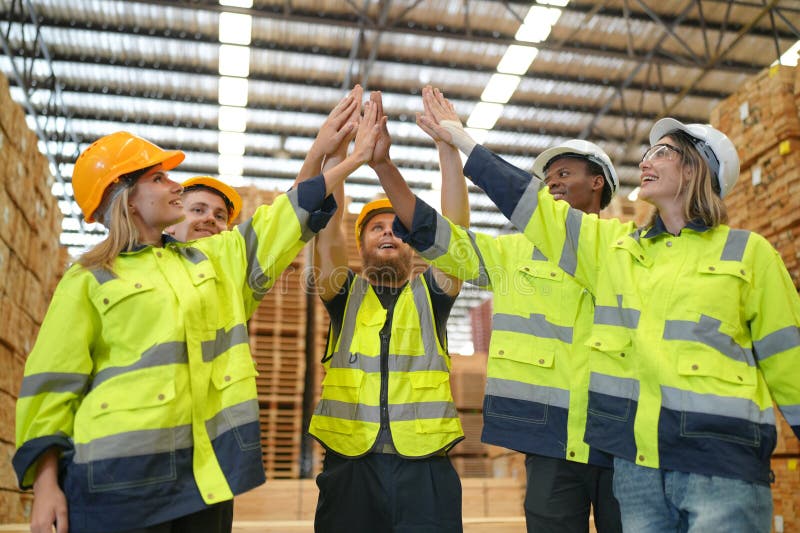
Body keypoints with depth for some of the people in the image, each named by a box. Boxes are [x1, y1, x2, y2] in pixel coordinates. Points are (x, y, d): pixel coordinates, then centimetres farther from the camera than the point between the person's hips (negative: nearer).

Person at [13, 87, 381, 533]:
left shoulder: (213, 259, 15)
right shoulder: (88, 280, 1)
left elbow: (279, 223, 13)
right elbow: (53, 384, -1)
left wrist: (354, 160, 10)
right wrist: (46, 483, -9)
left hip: (207, 469, 5)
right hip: (121, 473, -4)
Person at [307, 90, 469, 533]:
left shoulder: (430, 294, 10)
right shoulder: (344, 294, 9)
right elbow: (326, 223, -4)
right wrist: (338, 145, -14)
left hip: (425, 470, 0)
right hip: (350, 468, 0)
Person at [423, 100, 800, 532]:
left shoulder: (747, 252, 2)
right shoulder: (613, 244, 11)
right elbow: (528, 203, 11)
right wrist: (459, 137, 13)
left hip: (722, 464, -3)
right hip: (636, 461, 4)